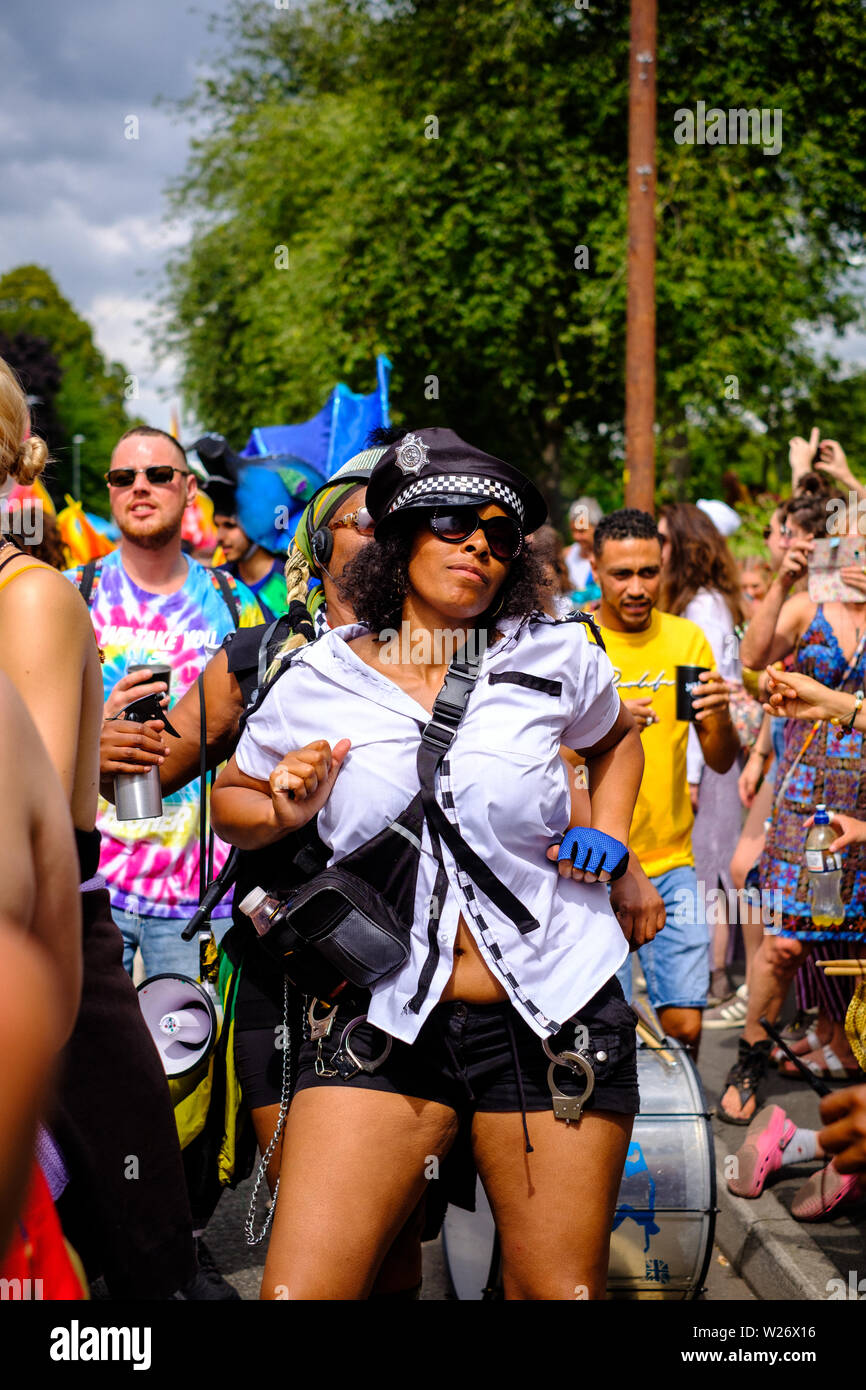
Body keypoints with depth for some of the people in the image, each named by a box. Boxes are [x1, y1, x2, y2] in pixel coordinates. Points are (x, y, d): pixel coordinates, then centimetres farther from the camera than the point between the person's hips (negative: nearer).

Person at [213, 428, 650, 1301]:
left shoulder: (553, 657, 2)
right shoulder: (317, 684, 1)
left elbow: (616, 739, 24)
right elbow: (233, 798, 16)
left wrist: (607, 838, 8)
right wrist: (285, 814, -5)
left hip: (556, 1012, 0)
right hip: (385, 1018, 0)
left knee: (560, 1290, 8)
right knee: (298, 1290, -9)